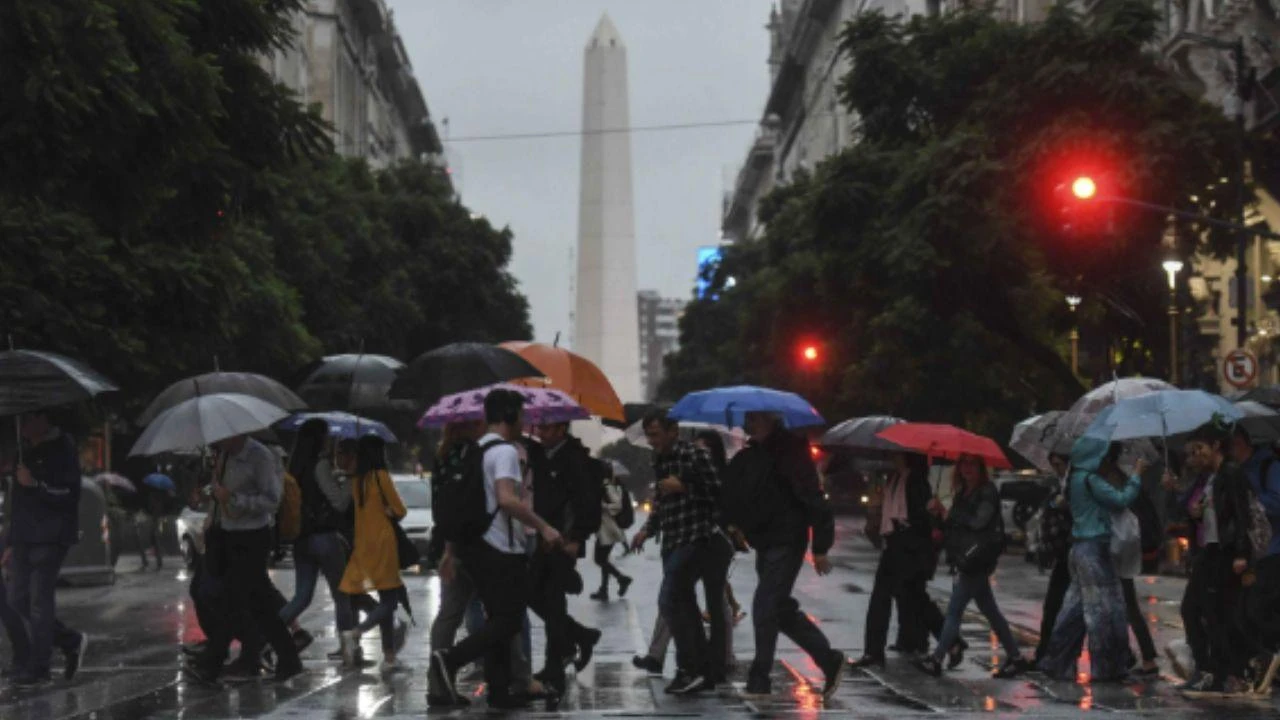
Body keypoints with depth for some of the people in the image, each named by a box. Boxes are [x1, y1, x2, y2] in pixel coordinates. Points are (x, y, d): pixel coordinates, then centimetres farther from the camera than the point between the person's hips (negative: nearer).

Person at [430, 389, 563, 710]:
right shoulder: (505, 451, -13)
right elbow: (507, 499, -28)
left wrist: (451, 549, 27)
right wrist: (543, 527, -23)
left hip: (478, 546, 10)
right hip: (501, 550, -10)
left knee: (498, 619, 13)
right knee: (509, 621, -5)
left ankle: (499, 691, 13)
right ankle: (450, 660, -18)